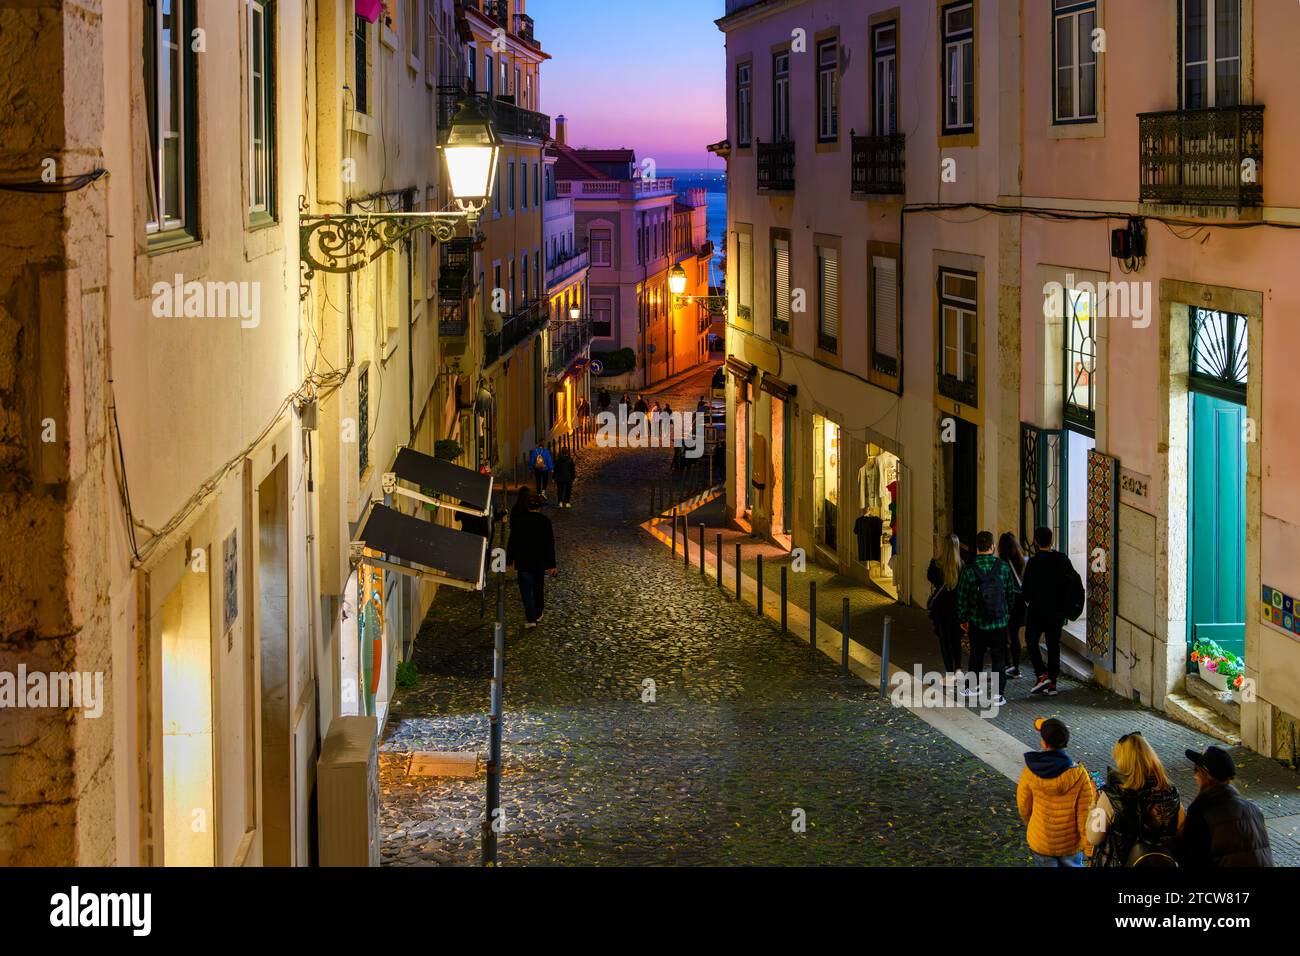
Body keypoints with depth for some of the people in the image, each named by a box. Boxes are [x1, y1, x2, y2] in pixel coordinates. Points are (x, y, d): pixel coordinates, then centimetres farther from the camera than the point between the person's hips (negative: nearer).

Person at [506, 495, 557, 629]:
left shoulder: (519, 521, -8)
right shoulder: (545, 521, -9)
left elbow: (512, 542, -3)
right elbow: (549, 544, -9)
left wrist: (510, 560, 7)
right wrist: (551, 565, -5)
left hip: (523, 561, -1)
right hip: (540, 561, 1)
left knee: (526, 590, 2)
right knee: (538, 588, 20)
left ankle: (531, 619, -7)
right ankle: (538, 614, 33)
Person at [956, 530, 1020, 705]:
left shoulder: (969, 569, -9)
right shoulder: (1003, 567, -6)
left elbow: (962, 597, -4)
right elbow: (1011, 593, 3)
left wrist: (963, 618, 9)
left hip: (976, 622, 0)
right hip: (1000, 622, 0)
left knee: (976, 656, 18)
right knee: (998, 658, 5)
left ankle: (973, 688, 29)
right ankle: (997, 695, 1)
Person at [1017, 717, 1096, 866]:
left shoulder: (1030, 771, -19)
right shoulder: (1078, 774, -21)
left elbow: (1023, 807, -4)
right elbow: (1085, 813, -15)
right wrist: (1087, 844, -2)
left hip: (1040, 842, 1)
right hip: (1071, 843, 0)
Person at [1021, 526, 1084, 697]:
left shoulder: (1034, 562, -14)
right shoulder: (1062, 559, 0)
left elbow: (1027, 587, -14)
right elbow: (1075, 580, 1)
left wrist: (1028, 601, 4)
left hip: (1038, 609, -5)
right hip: (1058, 610, 5)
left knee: (1031, 641, 11)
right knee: (1054, 644, 10)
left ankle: (1041, 675, -4)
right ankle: (1052, 684, 9)